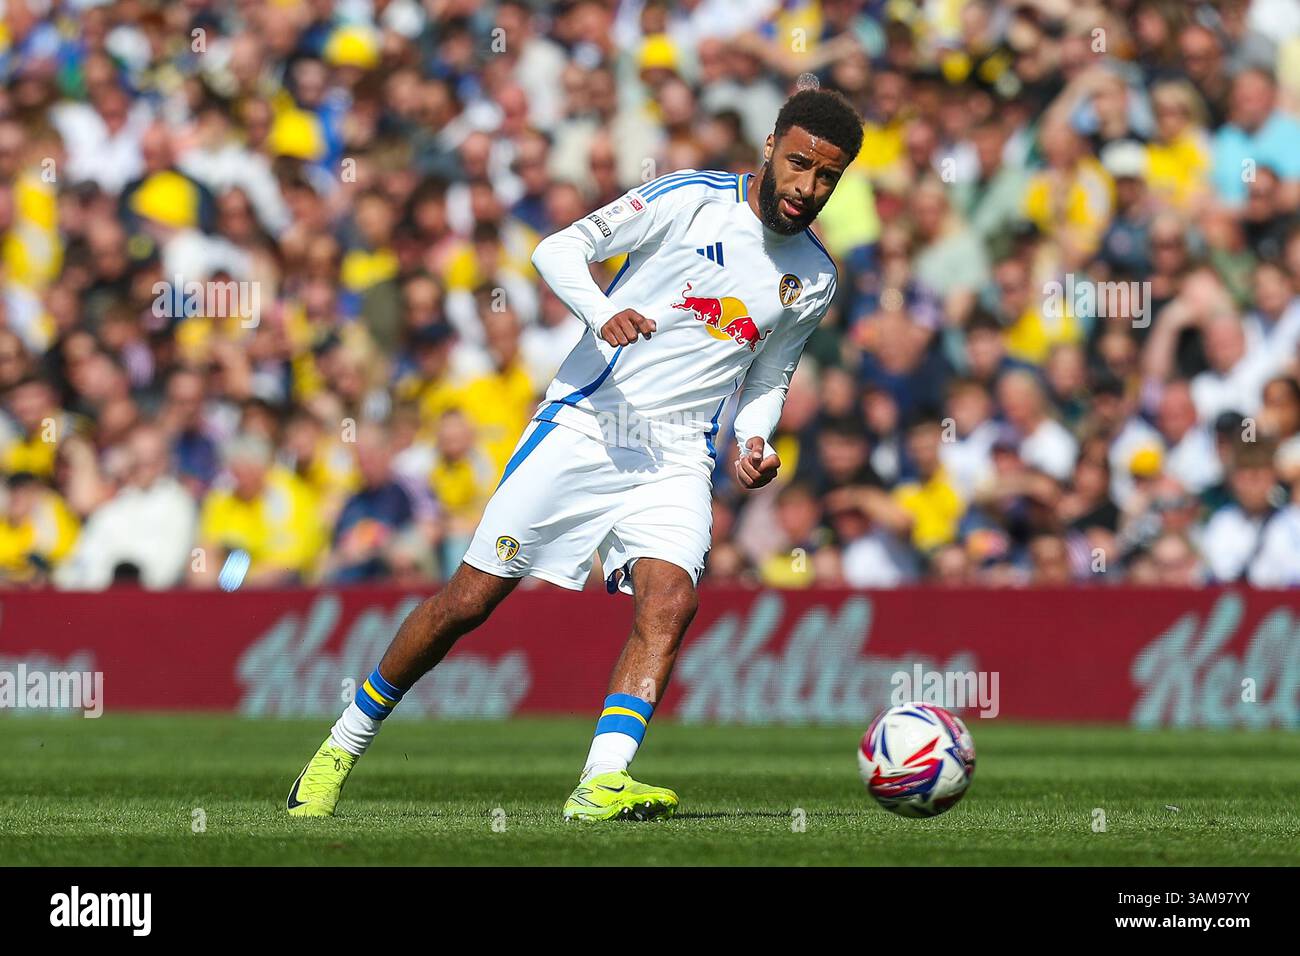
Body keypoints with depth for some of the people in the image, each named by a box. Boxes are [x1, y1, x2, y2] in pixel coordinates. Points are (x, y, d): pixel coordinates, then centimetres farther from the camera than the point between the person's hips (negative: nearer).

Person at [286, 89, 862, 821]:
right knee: (472, 597, -2)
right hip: (585, 424, -3)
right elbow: (560, 250, -9)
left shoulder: (815, 279, 9)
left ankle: (602, 785, -33)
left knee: (671, 601, -25)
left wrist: (756, 442, 3)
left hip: (678, 454, 3)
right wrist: (602, 313, -28)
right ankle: (344, 745, 16)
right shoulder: (691, 199, -6)